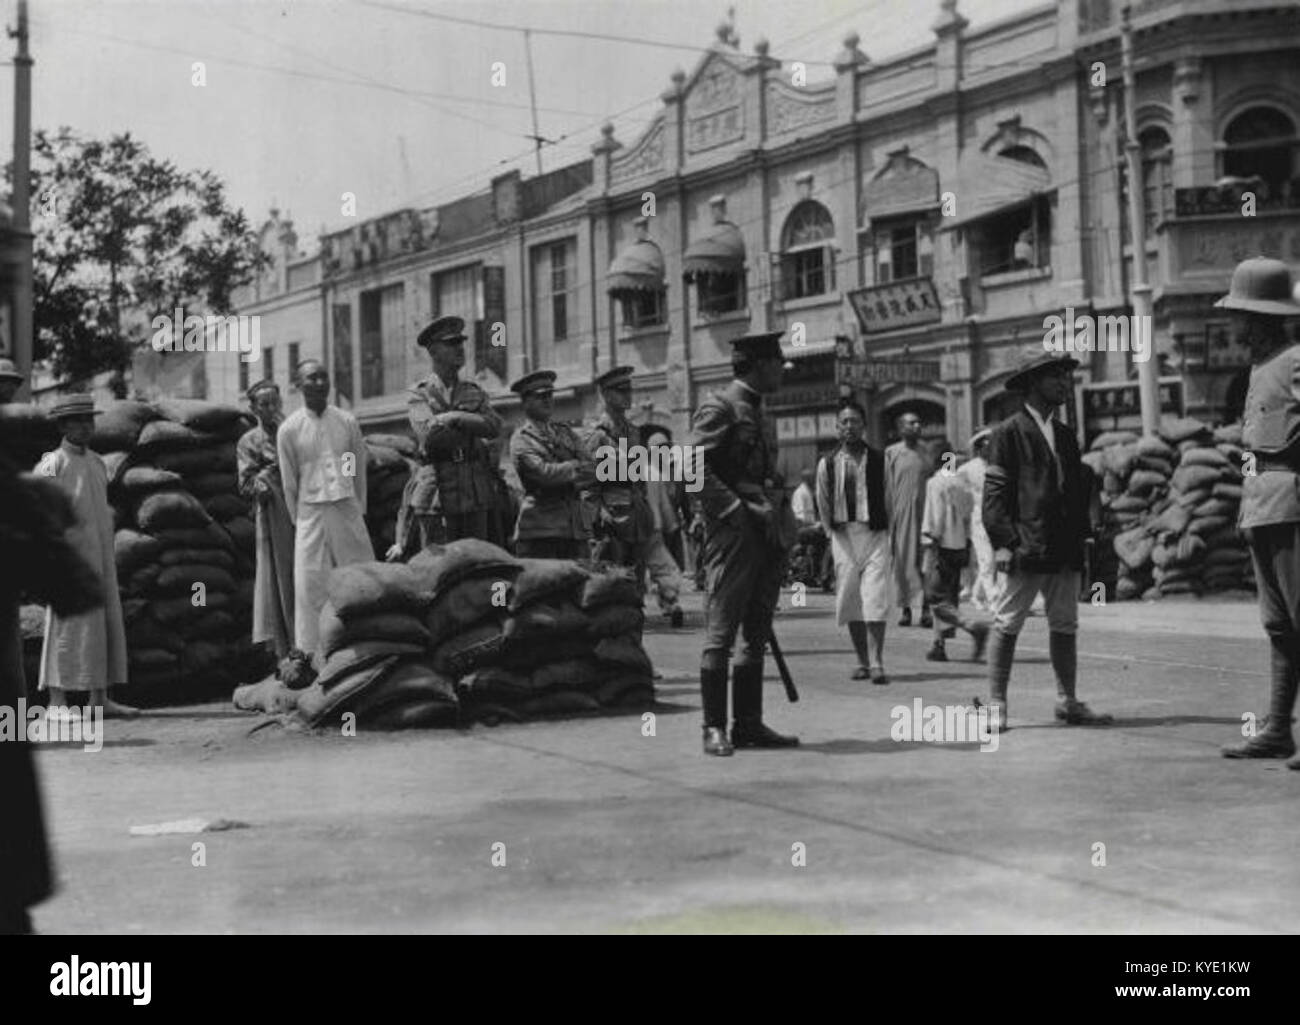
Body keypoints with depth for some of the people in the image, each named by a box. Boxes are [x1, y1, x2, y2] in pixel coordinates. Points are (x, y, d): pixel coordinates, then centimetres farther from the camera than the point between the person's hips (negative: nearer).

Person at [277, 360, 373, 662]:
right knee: (309, 583, -4)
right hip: (311, 512, -2)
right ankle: (311, 654, 2)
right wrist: (298, 519, 7)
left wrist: (358, 510, 9)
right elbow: (289, 481, 4)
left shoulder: (347, 422, 4)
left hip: (347, 509, 2)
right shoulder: (289, 429, -2)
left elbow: (360, 470, 10)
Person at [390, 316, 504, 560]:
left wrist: (453, 417, -11)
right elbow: (430, 434, -15)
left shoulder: (474, 393, 16)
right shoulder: (419, 396, 4)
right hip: (437, 494, -4)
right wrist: (472, 425, -4)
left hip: (477, 495, 4)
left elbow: (494, 427, -2)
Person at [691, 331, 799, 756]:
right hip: (733, 532, -9)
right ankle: (715, 728, -4)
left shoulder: (761, 416, 21)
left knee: (757, 635, 10)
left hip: (767, 534, 9)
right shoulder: (719, 407, -6)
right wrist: (736, 510, -20)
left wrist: (782, 519, 12)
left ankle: (749, 724, 14)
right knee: (721, 632, -7)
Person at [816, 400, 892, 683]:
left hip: (875, 534, -2)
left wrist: (891, 536, 1)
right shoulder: (827, 464, 7)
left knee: (875, 601, -11)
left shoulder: (880, 460, 2)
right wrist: (831, 532, 8)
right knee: (850, 602, 6)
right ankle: (862, 661, 17)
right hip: (843, 536, 2)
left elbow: (889, 498, 3)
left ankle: (877, 664, -12)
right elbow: (823, 503, 13)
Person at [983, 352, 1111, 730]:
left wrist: (1083, 534, 13)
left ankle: (1067, 702, 16)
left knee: (1065, 627, 9)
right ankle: (996, 705, 0)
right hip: (1025, 548, -7)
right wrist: (1002, 542, -14)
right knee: (1007, 625, -4)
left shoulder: (1065, 435, 19)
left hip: (1064, 550, 7)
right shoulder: (1009, 432, -2)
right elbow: (995, 491, -7)